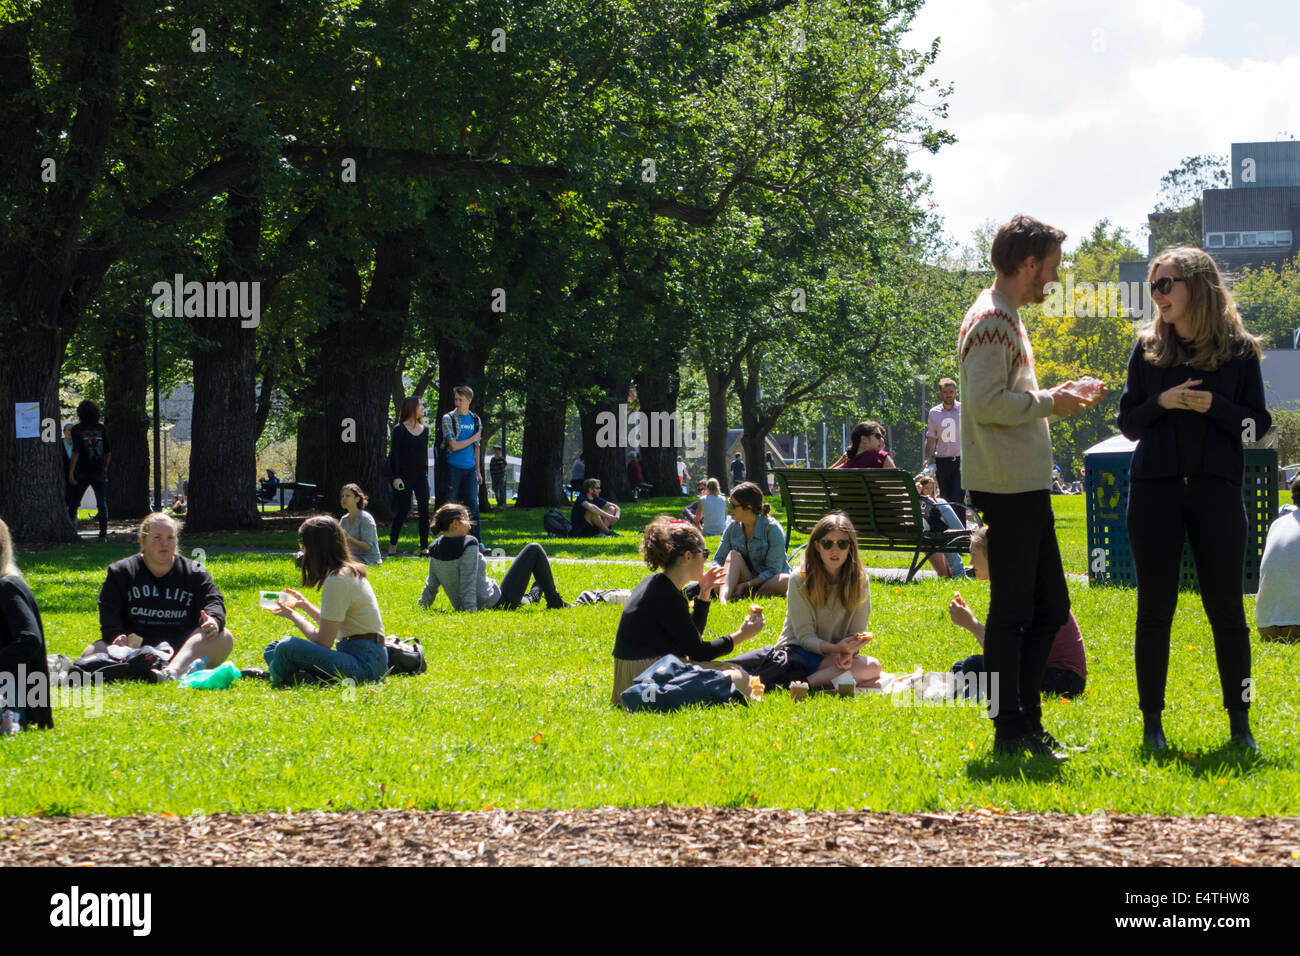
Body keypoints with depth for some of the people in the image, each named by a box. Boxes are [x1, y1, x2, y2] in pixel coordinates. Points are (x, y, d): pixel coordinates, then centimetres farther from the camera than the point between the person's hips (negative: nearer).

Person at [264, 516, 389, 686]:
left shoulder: (337, 581, -16)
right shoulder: (351, 572, 14)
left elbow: (323, 641, -14)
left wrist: (293, 616, 0)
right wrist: (306, 605, 25)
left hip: (364, 664, -11)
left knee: (287, 647, -29)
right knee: (272, 650, 11)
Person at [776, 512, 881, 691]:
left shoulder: (859, 580, 1)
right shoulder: (799, 580, -9)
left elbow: (857, 631, -1)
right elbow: (804, 636, -11)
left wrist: (849, 651, -25)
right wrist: (835, 648, -30)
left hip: (835, 653, 6)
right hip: (799, 651, -6)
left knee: (872, 667, -31)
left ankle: (807, 683, -28)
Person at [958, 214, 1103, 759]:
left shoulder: (1006, 318, 19)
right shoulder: (992, 320, -13)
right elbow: (986, 403, -22)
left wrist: (1054, 399, 12)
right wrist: (1048, 403, -13)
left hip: (1027, 486, 11)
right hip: (1007, 487, -11)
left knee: (1049, 609, 13)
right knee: (1013, 610, -6)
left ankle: (1025, 723, 18)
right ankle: (1012, 730, -1)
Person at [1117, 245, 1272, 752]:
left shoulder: (1238, 350, 2)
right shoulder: (1148, 349, 6)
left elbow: (1259, 424, 3)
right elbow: (1128, 422, 9)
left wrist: (1213, 405, -13)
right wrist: (1161, 403, -10)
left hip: (1216, 491, -1)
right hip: (1155, 491, 1)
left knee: (1226, 608, 1)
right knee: (1155, 608, 2)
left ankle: (1240, 721, 9)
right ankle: (1151, 724, 9)